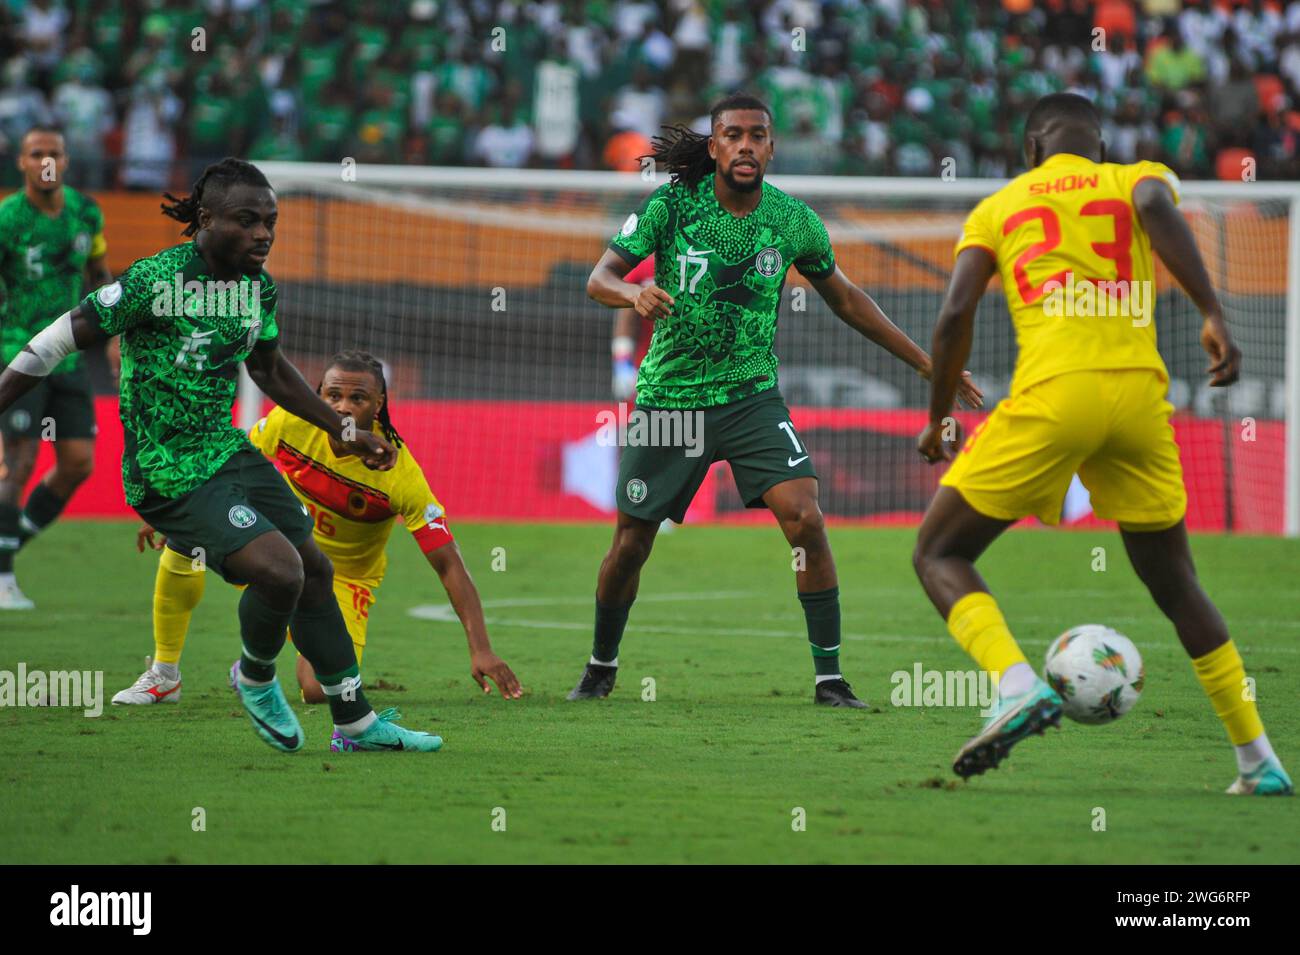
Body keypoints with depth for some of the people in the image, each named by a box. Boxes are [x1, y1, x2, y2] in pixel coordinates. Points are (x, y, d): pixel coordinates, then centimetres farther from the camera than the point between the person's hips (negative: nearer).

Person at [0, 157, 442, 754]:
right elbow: (62, 339, -16)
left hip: (227, 450, 8)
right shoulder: (155, 280, -22)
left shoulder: (258, 286, 2)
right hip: (167, 475, -8)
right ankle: (257, 681, 12)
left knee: (314, 569, 12)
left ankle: (357, 724, 26)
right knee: (279, 570, -20)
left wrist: (342, 431, 22)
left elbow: (269, 369, 21)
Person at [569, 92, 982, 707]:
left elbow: (844, 298, 11)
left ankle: (830, 679, -10)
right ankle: (601, 667, 31)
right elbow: (598, 279, -11)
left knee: (805, 520, -18)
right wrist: (634, 293, -36)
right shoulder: (673, 204, -10)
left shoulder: (793, 221, -4)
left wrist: (926, 363, 12)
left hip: (750, 396, 1)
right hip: (668, 396, -1)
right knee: (630, 544, 4)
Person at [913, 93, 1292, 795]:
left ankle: (1018, 686, -17)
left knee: (939, 554, 9)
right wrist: (1213, 316, -15)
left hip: (1053, 393, -2)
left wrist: (938, 419, 18)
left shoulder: (998, 206, 18)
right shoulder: (1136, 178, 18)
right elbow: (1156, 206, -8)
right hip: (1140, 393, 2)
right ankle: (1259, 761, 16)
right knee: (1174, 584, 19)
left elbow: (956, 312, 6)